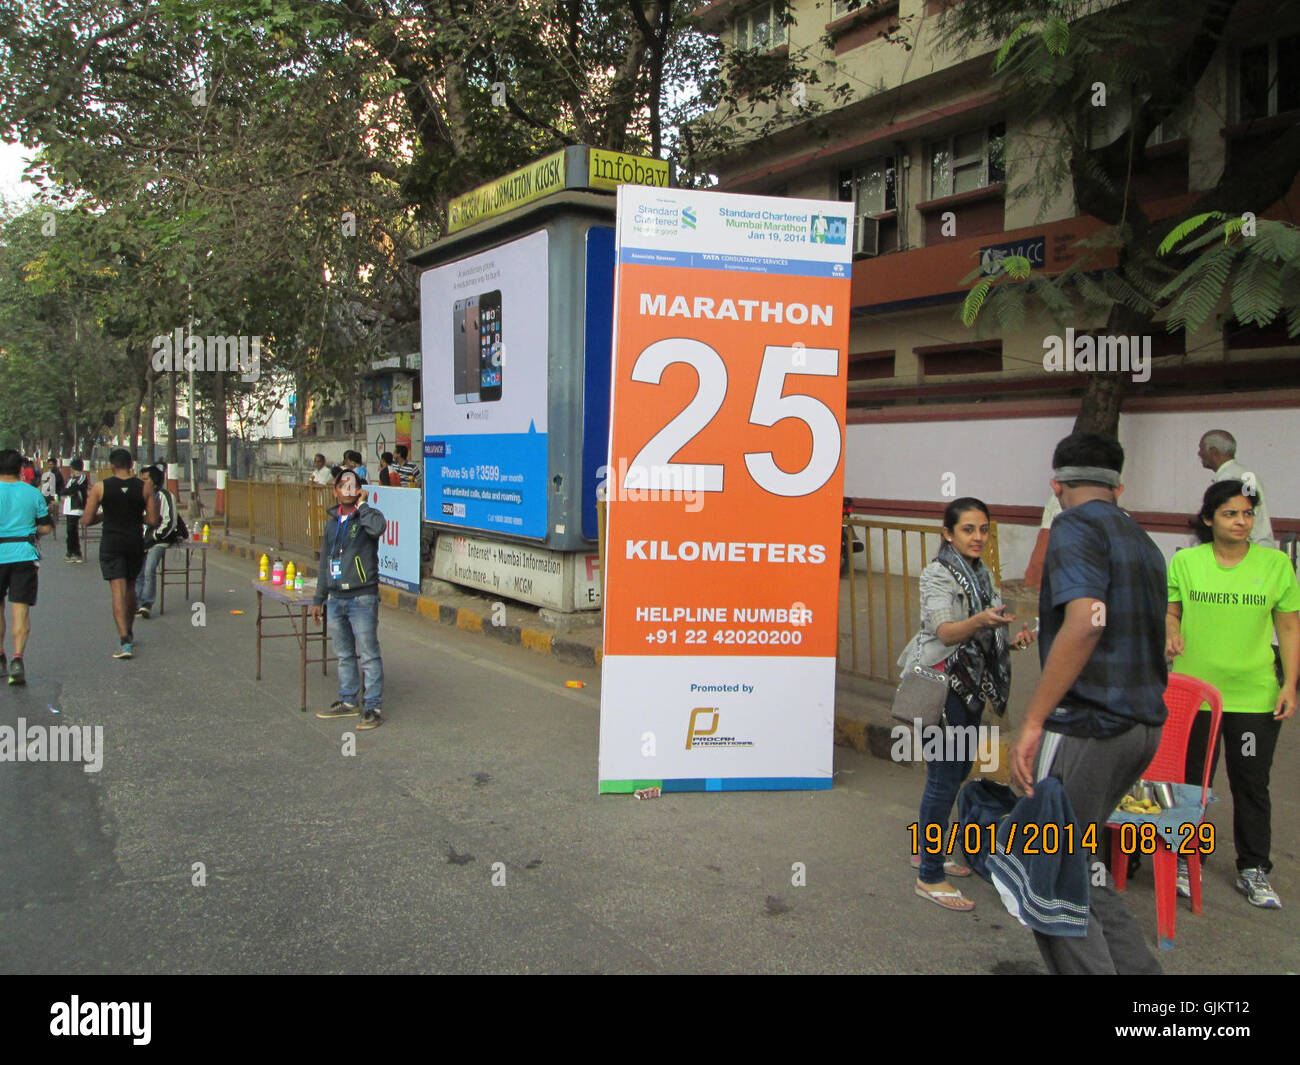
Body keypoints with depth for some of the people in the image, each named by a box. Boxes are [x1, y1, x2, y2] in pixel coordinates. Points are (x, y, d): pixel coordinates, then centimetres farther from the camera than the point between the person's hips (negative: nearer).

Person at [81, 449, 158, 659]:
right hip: (135, 542, 2)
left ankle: (124, 642, -17)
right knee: (130, 588, 19)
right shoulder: (144, 488, -1)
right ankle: (128, 634, 33)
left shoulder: (100, 488, -5)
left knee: (118, 590, -5)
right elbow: (153, 521, -2)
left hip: (111, 543, -2)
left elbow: (86, 521, -4)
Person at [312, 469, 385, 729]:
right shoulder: (332, 523, 15)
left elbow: (378, 527, -32)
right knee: (344, 655, 15)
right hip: (336, 599, 7)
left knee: (368, 655, -5)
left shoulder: (367, 516, -4)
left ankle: (374, 707, 0)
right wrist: (319, 599, 21)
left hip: (362, 598, -7)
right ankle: (347, 702, 25)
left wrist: (361, 504, -16)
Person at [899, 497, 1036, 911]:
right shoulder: (937, 575, -12)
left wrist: (1012, 639, 2)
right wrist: (980, 620, -45)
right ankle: (930, 878, 1)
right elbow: (946, 632, -26)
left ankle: (924, 852, 31)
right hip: (942, 686, -8)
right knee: (945, 780, -8)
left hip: (970, 686, 9)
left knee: (957, 771, 16)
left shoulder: (983, 575, 13)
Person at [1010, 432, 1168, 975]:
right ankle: (1135, 966, 19)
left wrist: (1032, 721, -24)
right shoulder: (1143, 542, 18)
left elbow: (1086, 621, -24)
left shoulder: (1076, 527, -9)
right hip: (1144, 725, 9)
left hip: (1088, 723, -9)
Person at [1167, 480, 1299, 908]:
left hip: (1256, 697, 0)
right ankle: (1185, 861, 28)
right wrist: (1171, 634, -14)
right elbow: (1170, 612, 9)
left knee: (1252, 785, 9)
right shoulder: (1184, 561, -1)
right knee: (1191, 780, 11)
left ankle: (1254, 872, 25)